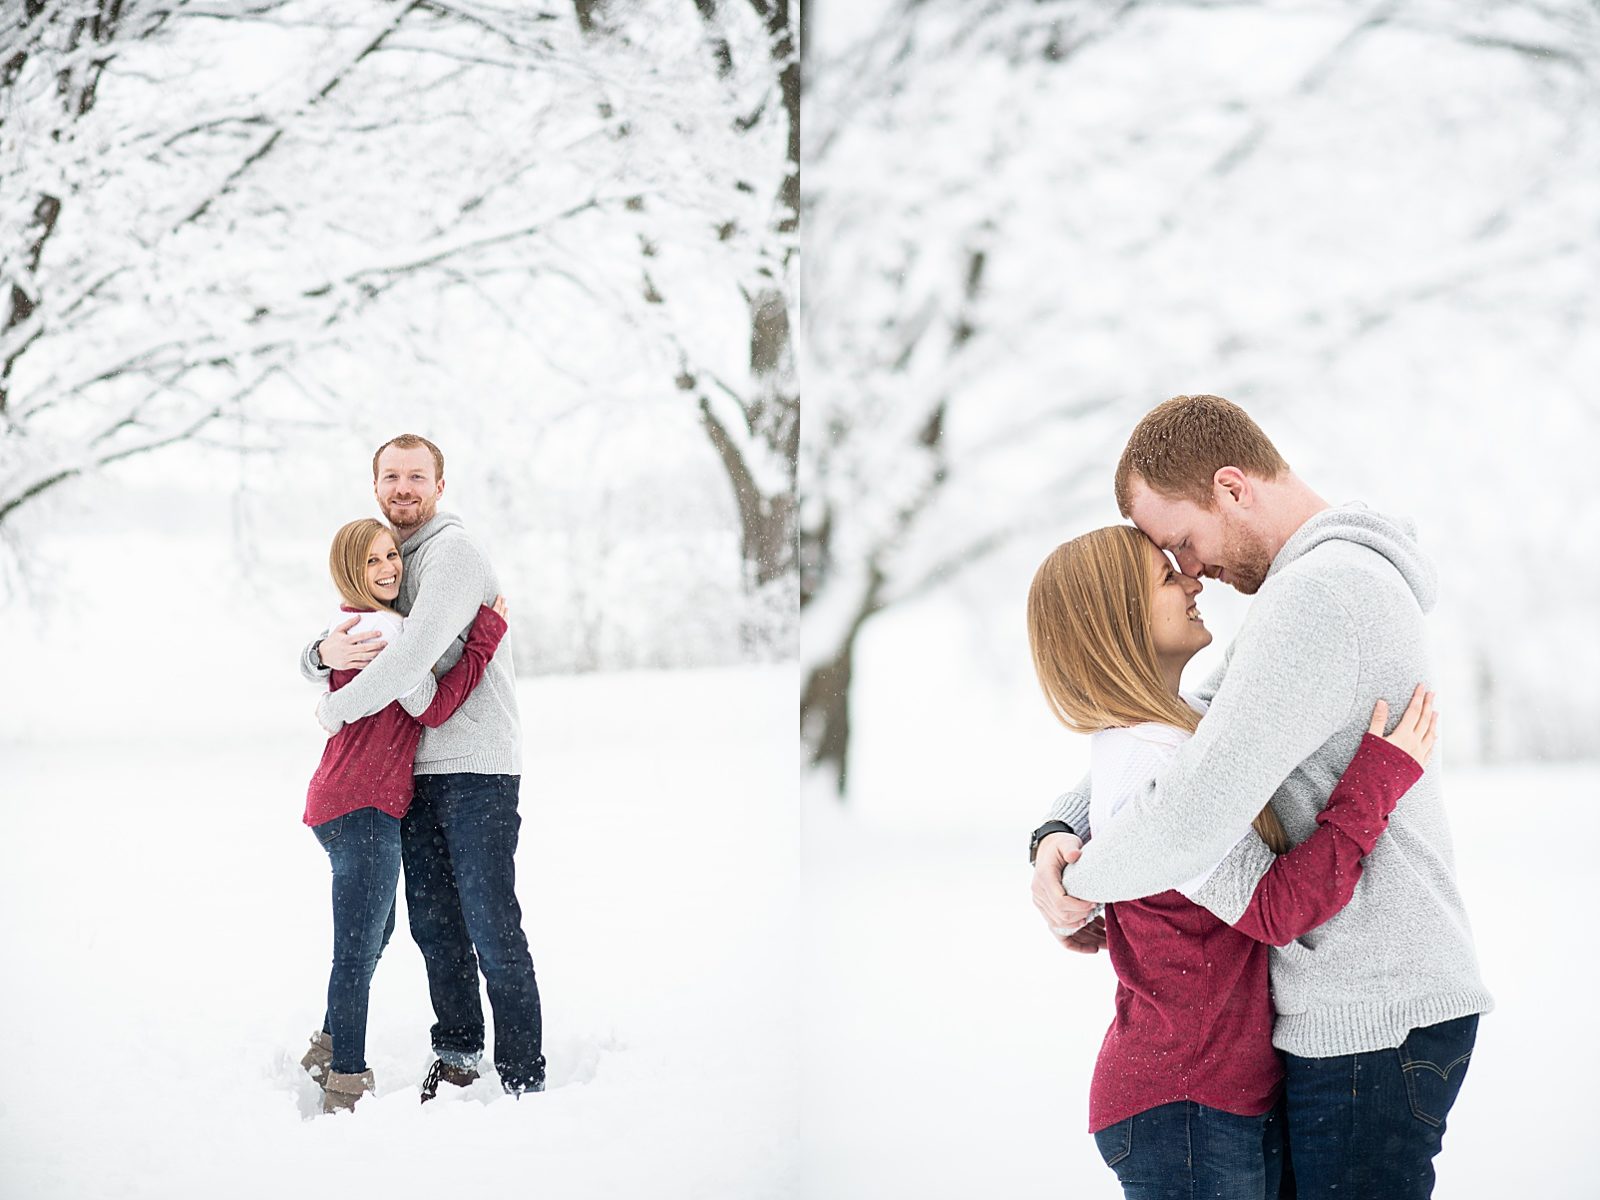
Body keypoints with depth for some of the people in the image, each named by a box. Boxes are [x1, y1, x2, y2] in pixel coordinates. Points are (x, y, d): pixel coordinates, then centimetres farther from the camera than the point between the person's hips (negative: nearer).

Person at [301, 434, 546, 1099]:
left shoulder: (453, 552, -10)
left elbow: (415, 654, -24)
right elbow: (313, 659, 16)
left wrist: (335, 709, -12)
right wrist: (326, 653, -11)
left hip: (476, 768, -8)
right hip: (417, 771, 8)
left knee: (491, 927, -8)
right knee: (432, 922, 12)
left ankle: (524, 1077, -3)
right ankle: (458, 1052, 28)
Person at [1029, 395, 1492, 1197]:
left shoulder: (1319, 594, -20)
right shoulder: (1340, 584, 16)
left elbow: (1195, 820, -26)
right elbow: (1183, 732, 21)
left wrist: (1081, 885, -6)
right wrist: (1059, 833, 4)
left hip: (1371, 1022, -10)